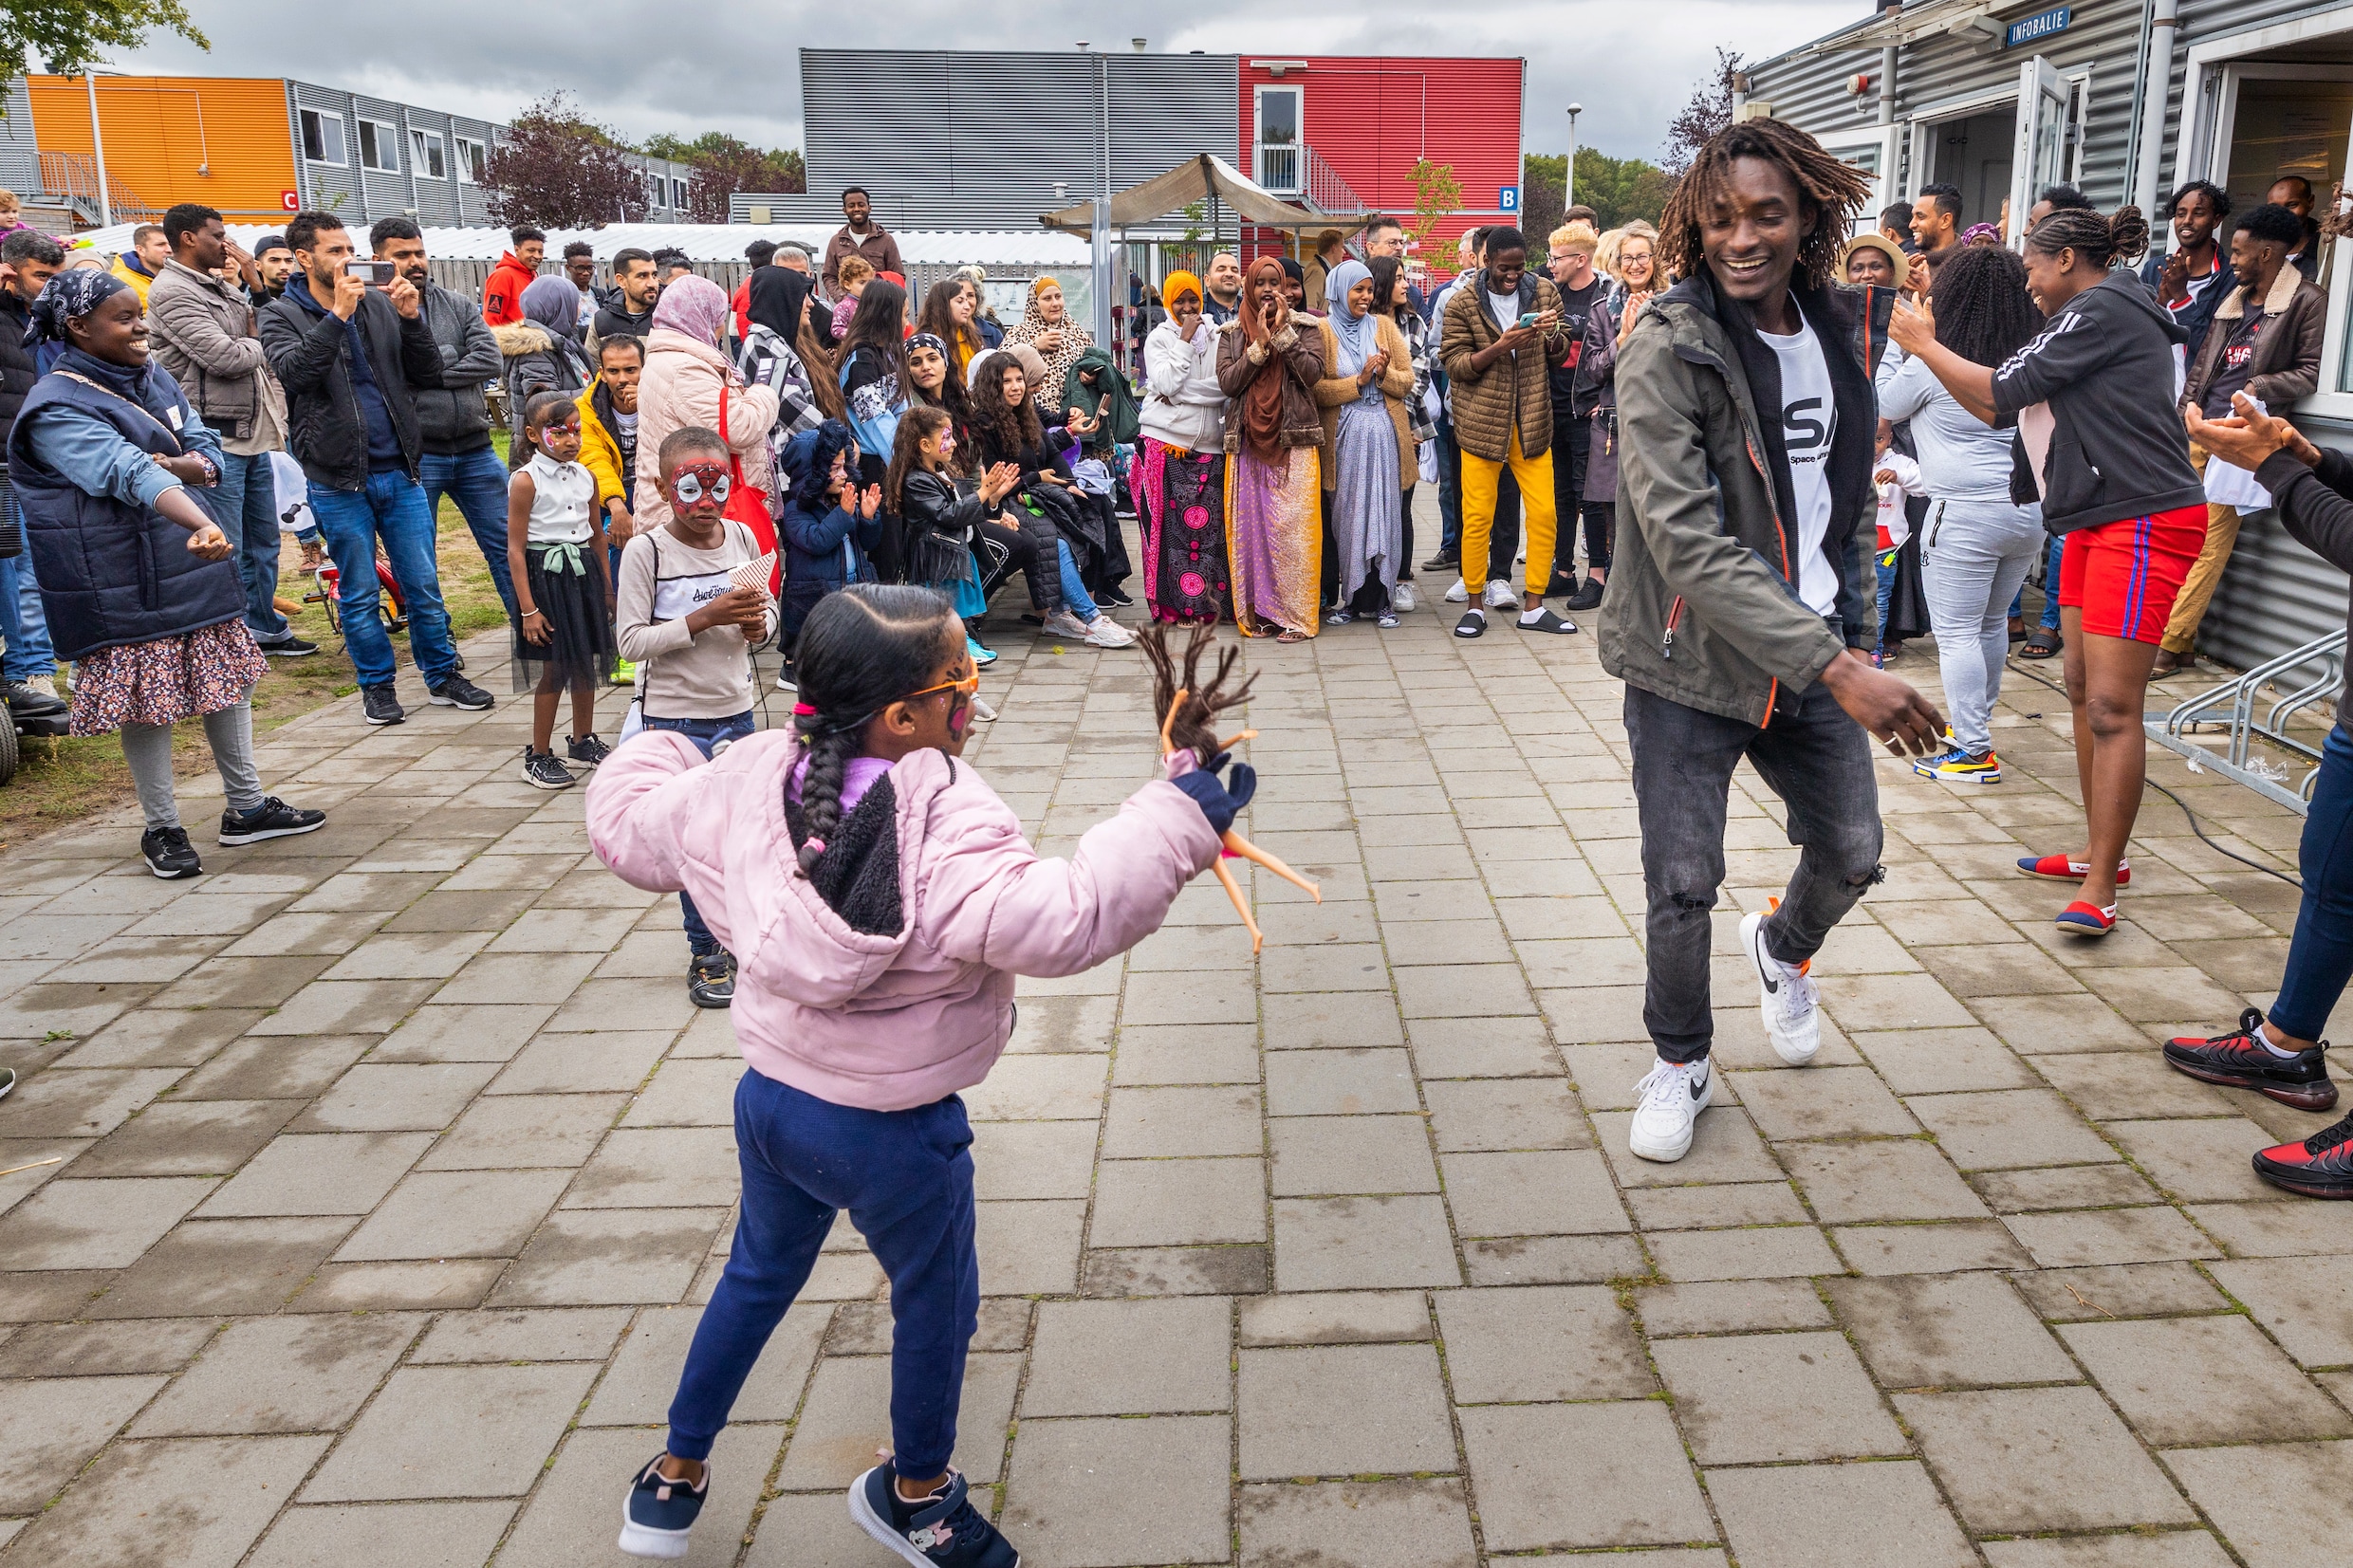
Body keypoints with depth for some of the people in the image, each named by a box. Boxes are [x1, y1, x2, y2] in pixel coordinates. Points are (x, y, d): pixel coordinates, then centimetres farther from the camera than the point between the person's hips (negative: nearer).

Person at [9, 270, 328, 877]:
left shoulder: (153, 377, 8)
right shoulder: (57, 408, -15)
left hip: (193, 564, 7)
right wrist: (204, 526, -46)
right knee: (146, 699, 1)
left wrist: (181, 466, -18)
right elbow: (130, 472, -32)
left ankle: (246, 808, 23)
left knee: (228, 678, 11)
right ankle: (162, 828, 16)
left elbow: (208, 454, 6)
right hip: (123, 581, -7)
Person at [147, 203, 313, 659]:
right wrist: (260, 346, -1)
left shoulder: (221, 287, 16)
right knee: (225, 551, -4)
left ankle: (266, 629, 29)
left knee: (264, 539, 17)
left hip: (251, 433, 9)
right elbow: (225, 357, -19)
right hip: (215, 438, -9)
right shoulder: (172, 292, -12)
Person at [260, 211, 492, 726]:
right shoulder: (282, 315, -1)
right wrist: (337, 315, -23)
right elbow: (293, 372, -20)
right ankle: (376, 685, 20)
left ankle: (442, 675, 20)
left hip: (399, 470, 3)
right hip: (338, 479, -2)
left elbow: (428, 374, 6)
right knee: (359, 592, 7)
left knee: (423, 584, 7)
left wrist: (411, 318, -9)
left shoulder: (379, 305, 8)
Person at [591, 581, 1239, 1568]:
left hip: (768, 1100, 6)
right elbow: (1059, 922, -40)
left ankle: (677, 1475, 48)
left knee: (758, 1276, 31)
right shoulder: (947, 830, -28)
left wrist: (647, 754, 28)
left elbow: (627, 828, 7)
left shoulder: (750, 782, -8)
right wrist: (1177, 824, -35)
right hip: (890, 1132, -6)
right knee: (936, 1300, 21)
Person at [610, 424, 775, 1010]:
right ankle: (705, 955, 17)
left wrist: (757, 624, -13)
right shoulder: (645, 550, -13)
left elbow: (768, 613, 11)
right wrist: (705, 618, -25)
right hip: (675, 718, -4)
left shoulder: (742, 538, 1)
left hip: (736, 710, 4)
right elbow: (631, 640, -16)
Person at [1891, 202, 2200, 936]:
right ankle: (2101, 851, 22)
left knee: (2112, 704, -12)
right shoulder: (2106, 316, 21)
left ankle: (2100, 886, -10)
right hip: (2097, 519, 11)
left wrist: (1924, 344, 1)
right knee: (2084, 690, 12)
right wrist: (1932, 349, 16)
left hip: (2145, 518, -11)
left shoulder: (2101, 310, -10)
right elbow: (1999, 406, 20)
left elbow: (2000, 393, -12)